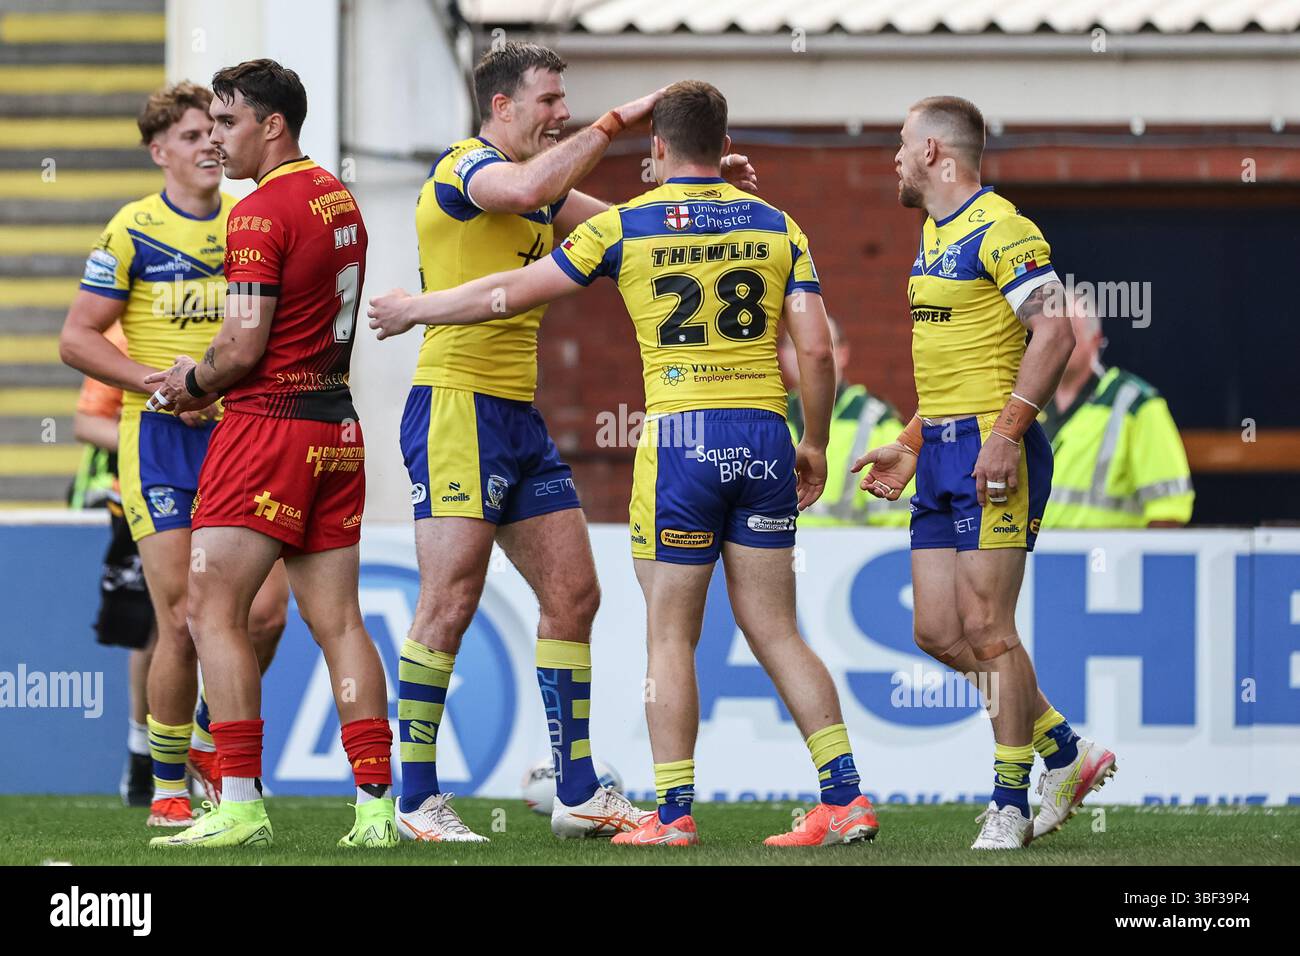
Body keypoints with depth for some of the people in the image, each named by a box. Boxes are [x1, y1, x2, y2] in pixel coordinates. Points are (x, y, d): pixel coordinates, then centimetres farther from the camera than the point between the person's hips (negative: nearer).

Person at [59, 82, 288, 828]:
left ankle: (211, 738, 19)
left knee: (266, 610, -6)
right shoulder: (133, 230, -3)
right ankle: (167, 786, 7)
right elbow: (77, 339, -3)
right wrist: (160, 382, -14)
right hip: (161, 438, -4)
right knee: (183, 620, -8)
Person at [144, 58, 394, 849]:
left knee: (213, 612, -4)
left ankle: (241, 805, -10)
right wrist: (215, 382, 14)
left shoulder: (261, 212, -13)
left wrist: (193, 382, 2)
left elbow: (244, 346, -17)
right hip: (338, 421, 8)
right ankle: (377, 805, 3)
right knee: (338, 621, 7)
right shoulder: (340, 199, 14)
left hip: (271, 423, -8)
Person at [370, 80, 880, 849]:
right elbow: (816, 348, 3)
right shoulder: (775, 225, 7)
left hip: (680, 438, -3)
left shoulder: (624, 226, 0)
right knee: (773, 628, 8)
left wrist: (413, 309, 21)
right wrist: (815, 443, 16)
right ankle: (845, 796, 1)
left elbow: (511, 292, 6)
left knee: (671, 634, 4)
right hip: (764, 438, 3)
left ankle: (673, 814, 2)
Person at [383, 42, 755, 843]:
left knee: (573, 595, 8)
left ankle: (578, 793, 12)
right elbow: (526, 189, -32)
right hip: (457, 407, -9)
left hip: (520, 417, 9)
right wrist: (618, 121, -24)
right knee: (451, 602, -10)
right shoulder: (463, 168, -10)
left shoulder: (540, 185, 18)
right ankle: (416, 800, -5)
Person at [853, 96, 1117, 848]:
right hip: (942, 454, 10)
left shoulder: (999, 230, -12)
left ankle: (1010, 806, -1)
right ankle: (1066, 753, 16)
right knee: (939, 631, 6)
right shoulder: (937, 236, 18)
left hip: (990, 451, -10)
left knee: (986, 629, -8)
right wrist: (910, 445, 23)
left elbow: (1054, 333, -20)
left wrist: (1007, 432, -26)